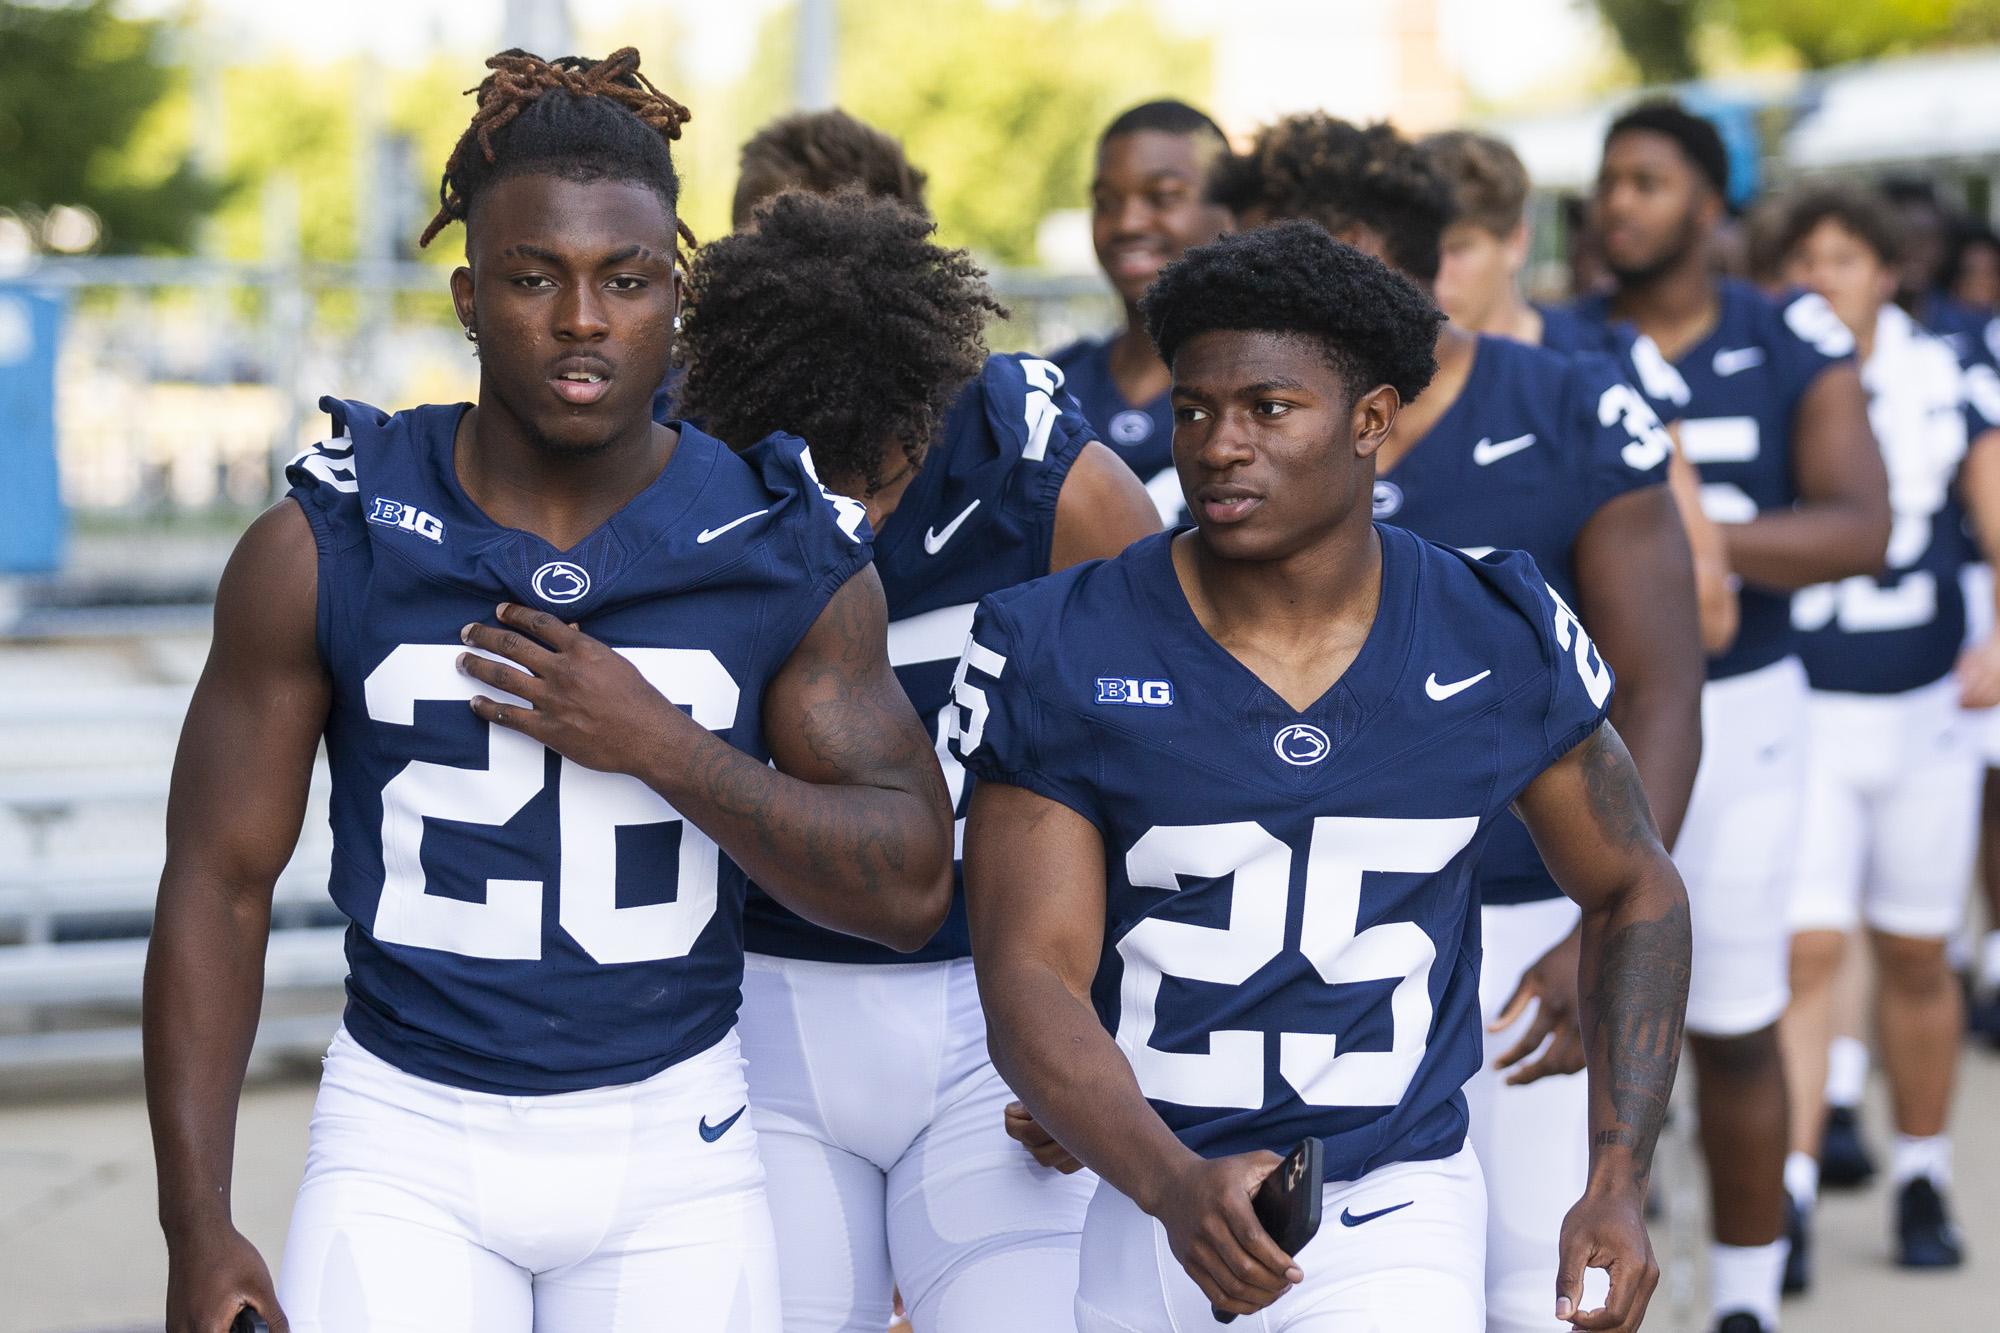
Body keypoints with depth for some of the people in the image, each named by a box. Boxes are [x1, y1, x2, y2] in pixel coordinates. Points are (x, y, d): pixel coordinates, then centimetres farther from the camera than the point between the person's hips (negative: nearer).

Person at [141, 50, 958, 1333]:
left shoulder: (793, 556, -2)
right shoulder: (319, 551, -4)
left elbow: (909, 887, -4)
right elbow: (220, 886, 0)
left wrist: (662, 748, -17)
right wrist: (198, 1230, -5)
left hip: (674, 1145, 1)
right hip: (408, 1142, -1)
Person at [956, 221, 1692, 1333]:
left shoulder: (1500, 645, -1)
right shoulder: (1062, 656, -7)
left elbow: (1634, 892, 13)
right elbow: (1032, 980, -11)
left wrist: (1619, 1185, 4)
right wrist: (1174, 1186, -28)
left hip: (1394, 1204, 0)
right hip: (1130, 1198, 1)